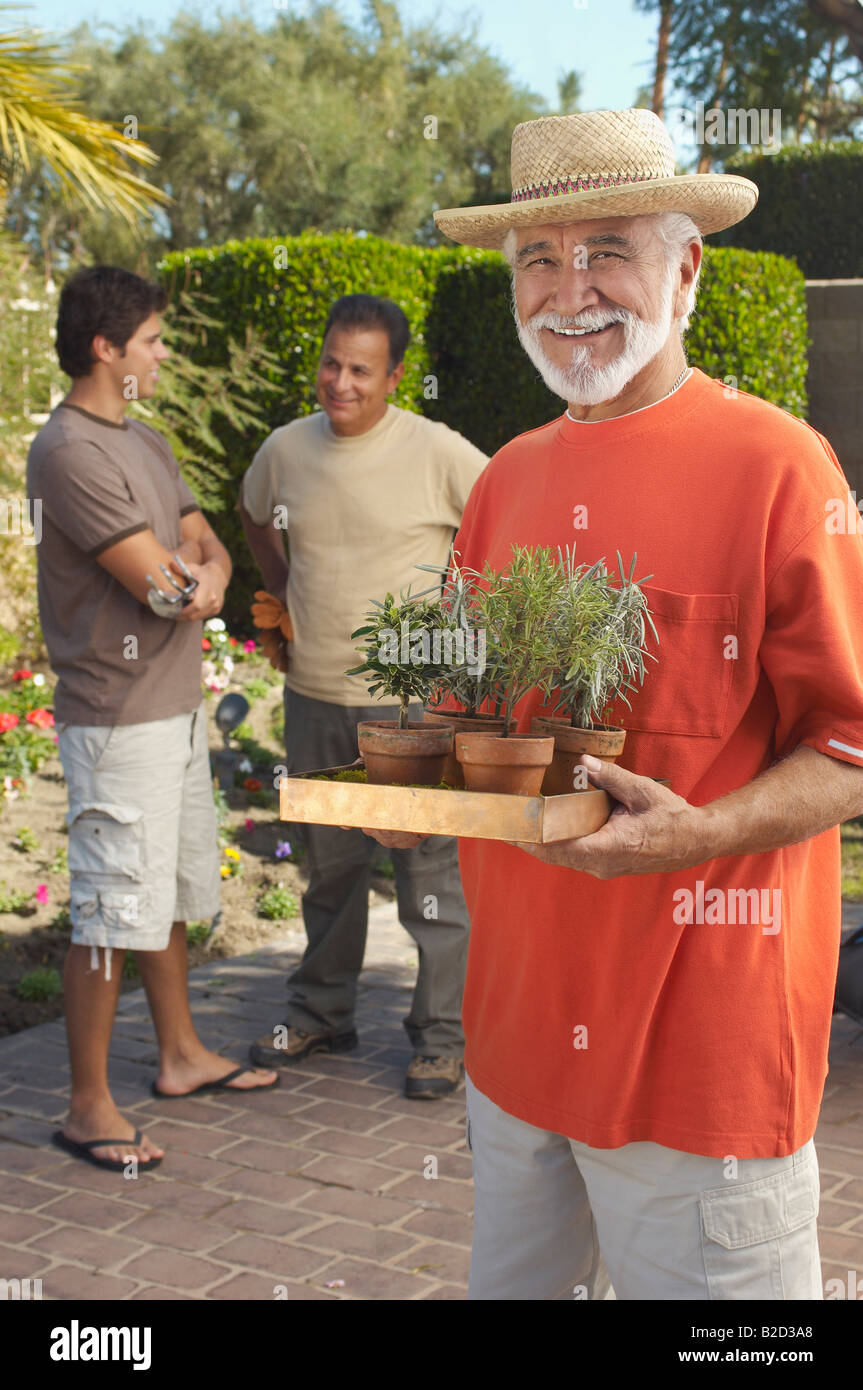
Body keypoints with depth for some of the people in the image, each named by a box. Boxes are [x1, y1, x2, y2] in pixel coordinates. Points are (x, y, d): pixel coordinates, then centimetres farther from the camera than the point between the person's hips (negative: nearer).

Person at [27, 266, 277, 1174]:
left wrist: (206, 578, -13)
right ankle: (88, 1108, 7)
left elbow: (205, 548, 11)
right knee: (113, 912, -4)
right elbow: (156, 581, -21)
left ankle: (182, 1056, 34)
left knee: (171, 895, 19)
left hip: (178, 707, 9)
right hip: (118, 717, -9)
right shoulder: (69, 450, -17)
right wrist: (187, 571, 2)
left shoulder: (146, 444, 14)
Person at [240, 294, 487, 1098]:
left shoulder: (436, 453, -10)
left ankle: (442, 1038, 16)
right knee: (327, 864, 18)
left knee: (431, 869, 2)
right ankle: (320, 1015, 34)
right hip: (313, 697, 5)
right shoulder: (285, 450, 4)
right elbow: (254, 517, 25)